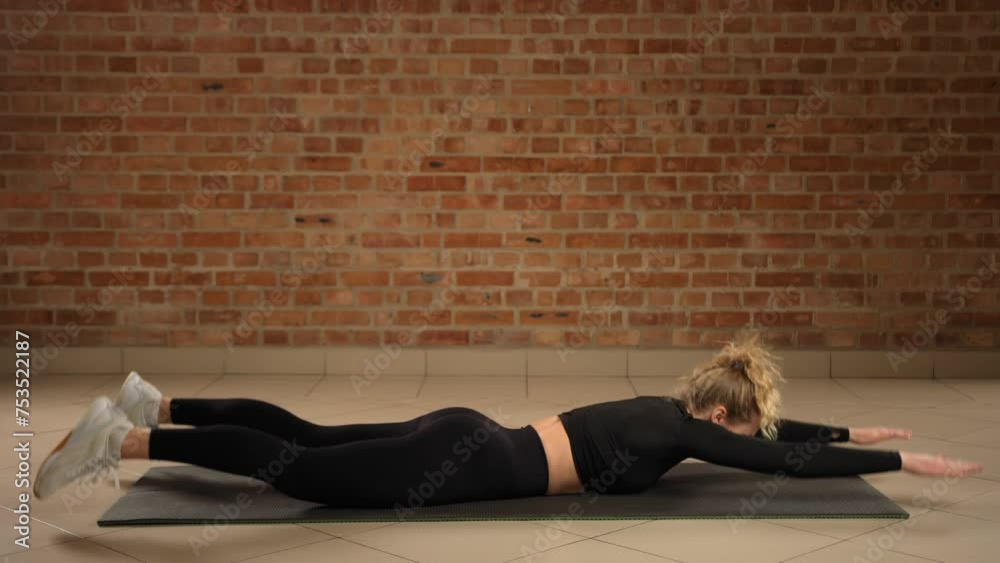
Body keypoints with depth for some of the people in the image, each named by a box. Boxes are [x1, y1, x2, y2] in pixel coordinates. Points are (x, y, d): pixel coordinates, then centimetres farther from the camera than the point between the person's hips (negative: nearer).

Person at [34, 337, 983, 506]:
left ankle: (157, 403, 15)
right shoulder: (682, 431, -8)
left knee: (307, 438, 13)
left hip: (466, 438, 8)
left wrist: (854, 431, 32)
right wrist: (906, 462, -3)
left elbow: (770, 429, 29)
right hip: (465, 465, -8)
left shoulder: (674, 409, 15)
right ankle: (126, 438, -11)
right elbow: (784, 460, -10)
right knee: (293, 468, -11)